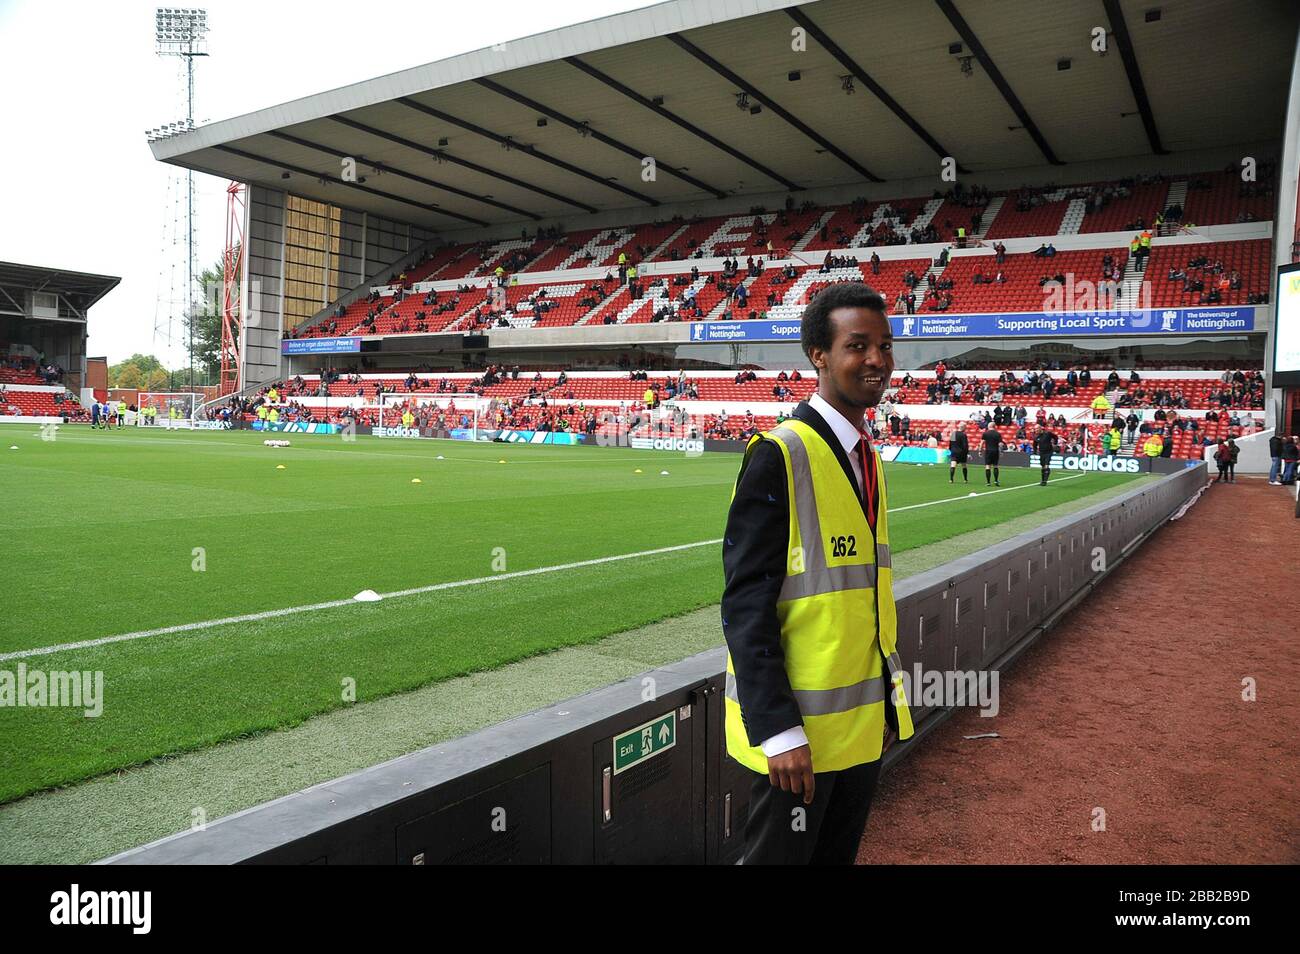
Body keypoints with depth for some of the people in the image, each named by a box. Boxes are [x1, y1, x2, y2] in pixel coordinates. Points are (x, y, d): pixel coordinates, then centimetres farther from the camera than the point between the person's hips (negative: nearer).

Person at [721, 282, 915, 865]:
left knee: (838, 855, 20)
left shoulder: (868, 458, 9)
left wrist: (891, 695, 14)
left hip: (864, 721, 8)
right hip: (800, 729, -8)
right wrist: (777, 729, -21)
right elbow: (746, 602, -18)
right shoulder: (780, 454, -16)